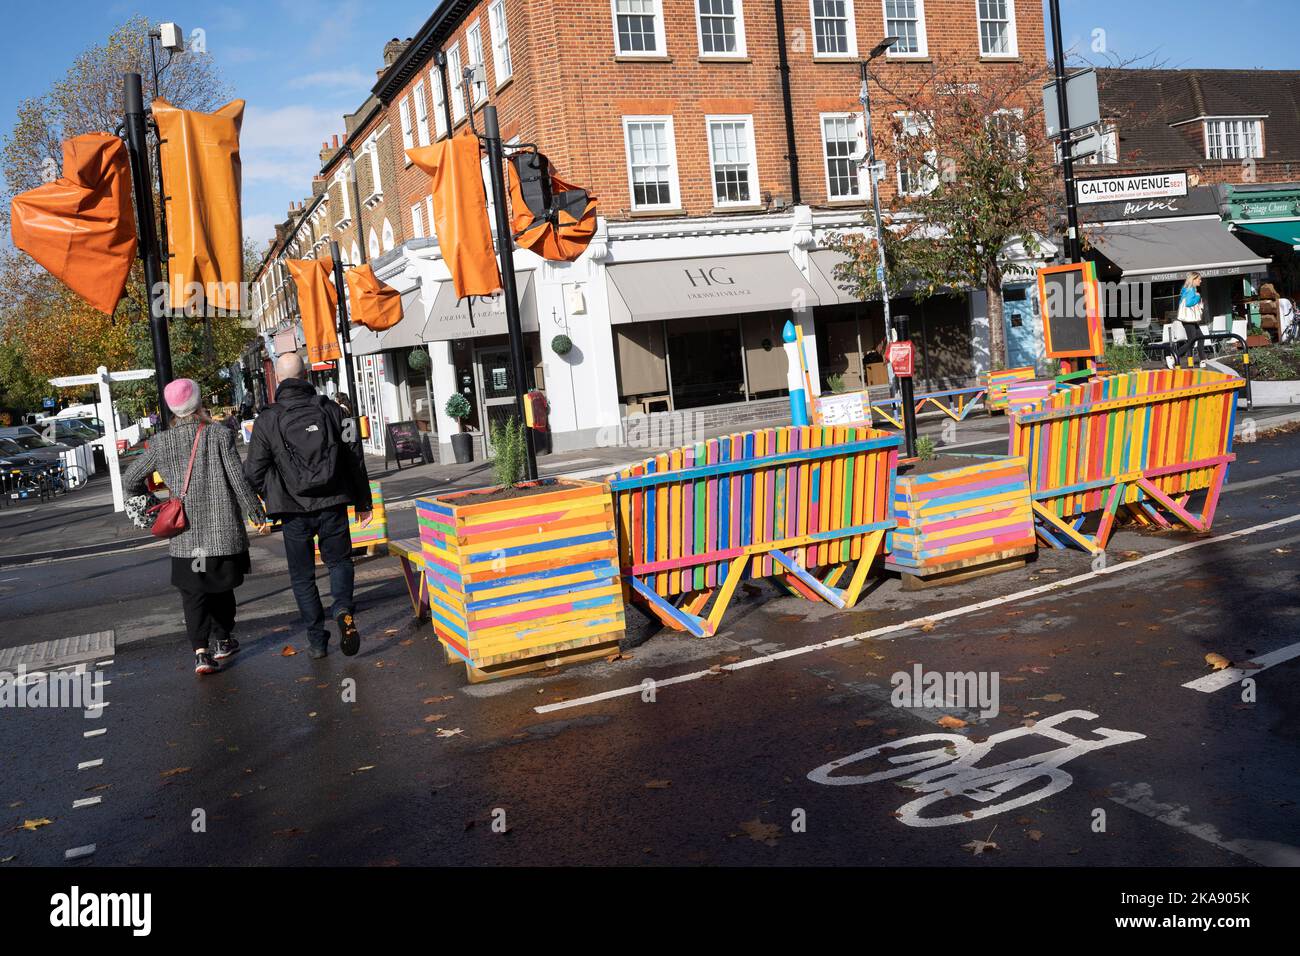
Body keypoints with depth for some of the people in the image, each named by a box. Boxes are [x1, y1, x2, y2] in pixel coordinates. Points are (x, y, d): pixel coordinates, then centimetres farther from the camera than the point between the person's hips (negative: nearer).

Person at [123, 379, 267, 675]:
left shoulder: (161, 443, 0)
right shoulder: (220, 436, -8)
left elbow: (130, 482, 7)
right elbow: (238, 478, -9)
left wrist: (145, 492, 28)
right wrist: (253, 507, 5)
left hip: (185, 533, 1)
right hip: (223, 529, -1)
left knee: (192, 592, 6)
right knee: (221, 586, 18)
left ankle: (201, 650, -7)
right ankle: (222, 640, 29)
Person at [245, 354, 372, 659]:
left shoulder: (266, 421, -5)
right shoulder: (331, 409, 0)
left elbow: (254, 473, -5)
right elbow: (355, 458, 2)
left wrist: (271, 498, 15)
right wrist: (363, 502, 10)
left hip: (294, 510, -1)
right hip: (333, 505, 1)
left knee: (302, 576, 12)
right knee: (339, 560, 18)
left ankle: (317, 640, 14)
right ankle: (343, 610, -9)